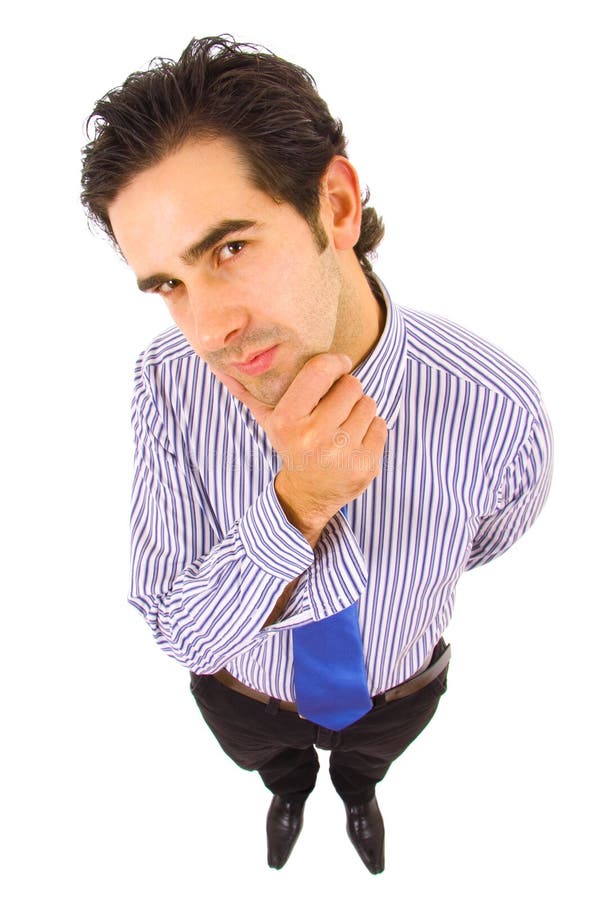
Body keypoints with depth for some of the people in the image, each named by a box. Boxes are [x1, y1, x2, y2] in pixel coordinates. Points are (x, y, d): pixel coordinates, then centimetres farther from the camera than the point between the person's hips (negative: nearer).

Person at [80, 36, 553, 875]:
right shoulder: (169, 384, -33)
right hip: (245, 698, 0)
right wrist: (298, 503, -46)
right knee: (274, 768, 37)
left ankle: (356, 788, 75)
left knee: (367, 759, 37)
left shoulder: (498, 414, -37)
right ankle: (290, 790, 75)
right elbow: (180, 633, -29)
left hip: (400, 690, 1)